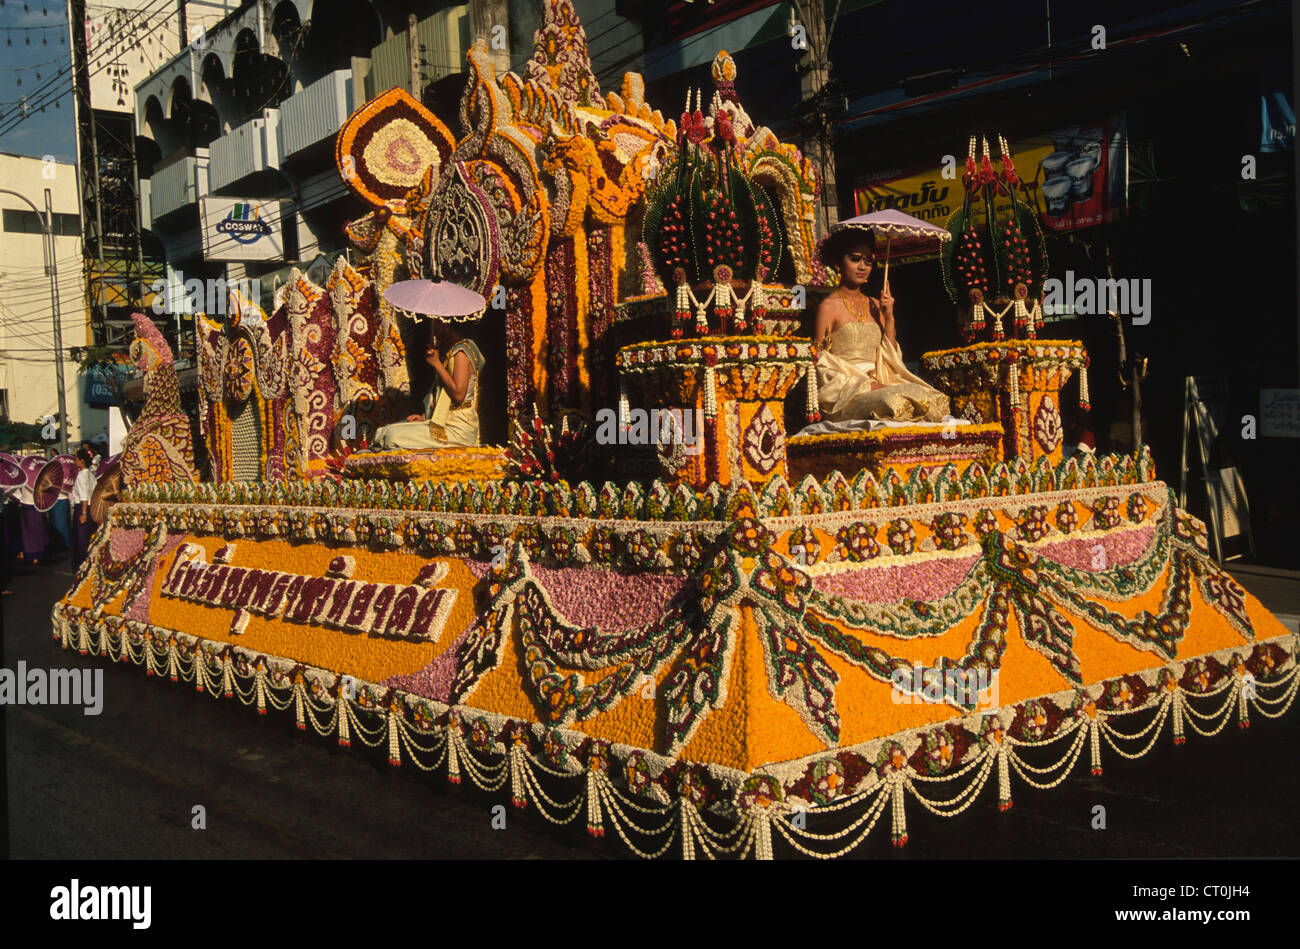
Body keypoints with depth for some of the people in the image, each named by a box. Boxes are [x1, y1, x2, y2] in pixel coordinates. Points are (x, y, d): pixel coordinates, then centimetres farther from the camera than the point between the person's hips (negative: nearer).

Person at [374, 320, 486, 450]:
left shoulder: (461, 352, -10)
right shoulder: (447, 354, 19)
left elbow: (458, 394, -20)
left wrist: (436, 363, -12)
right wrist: (424, 417, 7)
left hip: (458, 428, -10)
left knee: (393, 436, -20)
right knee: (381, 433, 1)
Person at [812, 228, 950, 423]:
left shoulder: (875, 305, 17)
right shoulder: (829, 306, -1)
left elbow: (890, 359, 15)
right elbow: (822, 369, -6)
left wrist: (889, 318, 4)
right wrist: (875, 386, -14)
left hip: (878, 383, 6)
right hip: (845, 391, -6)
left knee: (931, 399, -20)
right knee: (894, 401, -34)